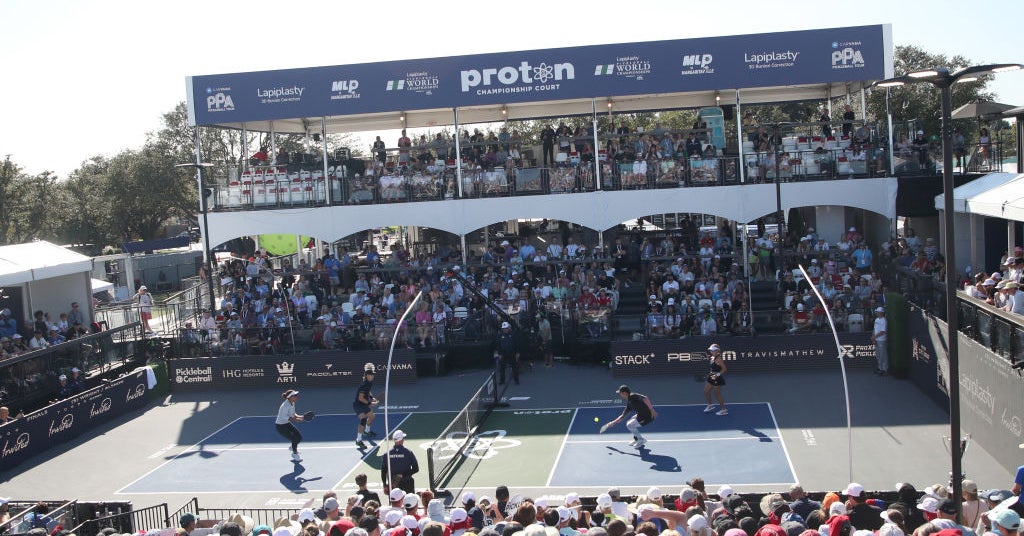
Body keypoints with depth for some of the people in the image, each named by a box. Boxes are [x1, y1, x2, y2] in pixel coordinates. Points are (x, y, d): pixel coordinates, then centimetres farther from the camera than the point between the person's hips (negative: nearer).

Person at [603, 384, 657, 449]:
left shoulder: (633, 396, -12)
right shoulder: (629, 404, 16)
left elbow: (645, 398, -25)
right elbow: (622, 416, 23)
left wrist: (652, 410, -30)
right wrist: (613, 423, 22)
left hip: (649, 415, -10)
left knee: (629, 425, -7)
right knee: (629, 423, 23)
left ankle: (641, 441, 5)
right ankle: (636, 439, 27)